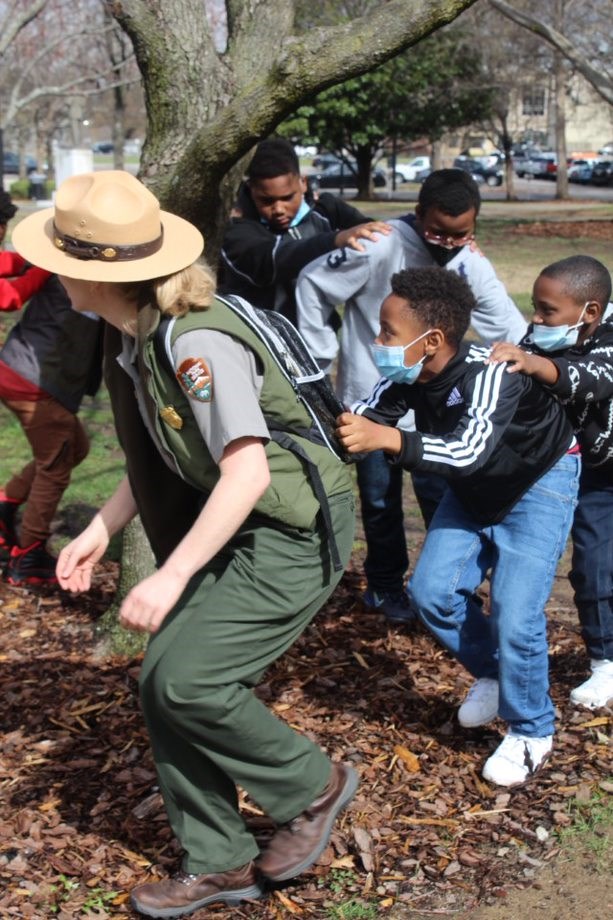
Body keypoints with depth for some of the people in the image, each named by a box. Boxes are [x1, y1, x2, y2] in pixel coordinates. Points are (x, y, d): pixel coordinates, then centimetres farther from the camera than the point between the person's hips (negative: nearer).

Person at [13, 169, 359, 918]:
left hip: (296, 528, -9)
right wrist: (99, 531, 10)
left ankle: (313, 787, 11)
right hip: (239, 527, 9)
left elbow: (246, 472, -30)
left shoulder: (196, 342, -26)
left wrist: (170, 578, -30)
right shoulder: (138, 337, 3)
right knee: (161, 681, 5)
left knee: (188, 680, -14)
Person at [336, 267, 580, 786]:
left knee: (514, 613, -14)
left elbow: (472, 452, -52)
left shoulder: (488, 374, -38)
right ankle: (492, 673, 26)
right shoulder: (408, 376, -18)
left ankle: (532, 734, 9)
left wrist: (387, 439, -61)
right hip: (476, 488, 7)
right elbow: (363, 421, -15)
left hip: (540, 481, -7)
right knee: (432, 592, -1)